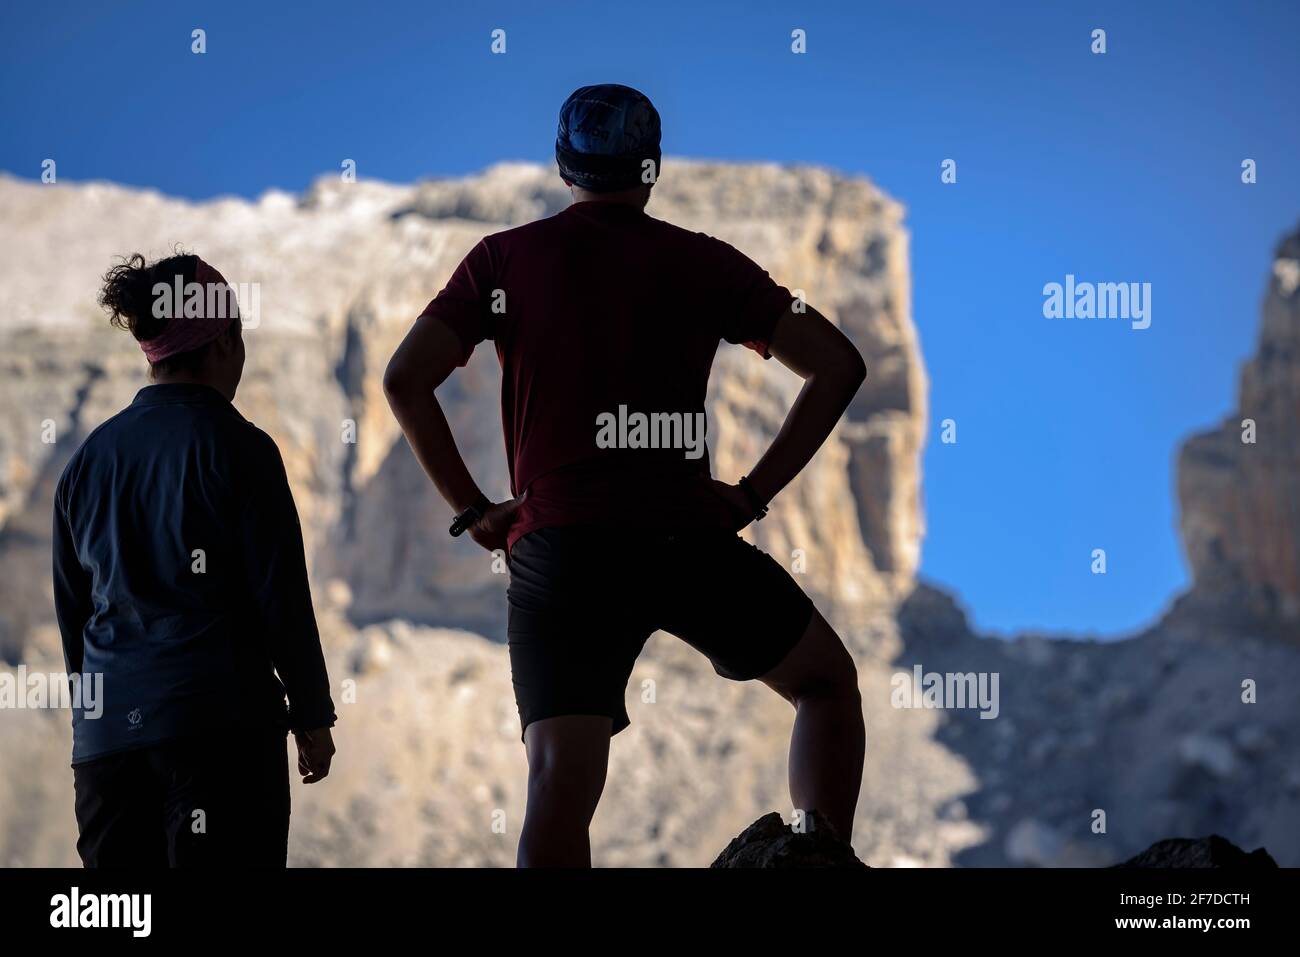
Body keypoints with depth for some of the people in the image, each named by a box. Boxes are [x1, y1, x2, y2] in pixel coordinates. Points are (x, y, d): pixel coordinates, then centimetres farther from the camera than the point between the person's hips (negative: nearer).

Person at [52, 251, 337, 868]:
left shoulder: (90, 456, 12)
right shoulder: (235, 446, -5)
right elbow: (281, 593, -5)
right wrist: (312, 715, 3)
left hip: (106, 726, 6)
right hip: (222, 722, -5)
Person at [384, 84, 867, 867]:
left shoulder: (505, 259, 8)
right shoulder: (702, 261, 7)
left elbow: (406, 380, -2)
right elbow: (838, 365, 3)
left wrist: (473, 509, 5)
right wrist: (754, 493, 4)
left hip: (557, 546, 1)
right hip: (686, 538, -1)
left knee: (559, 786, -3)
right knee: (828, 682, 21)